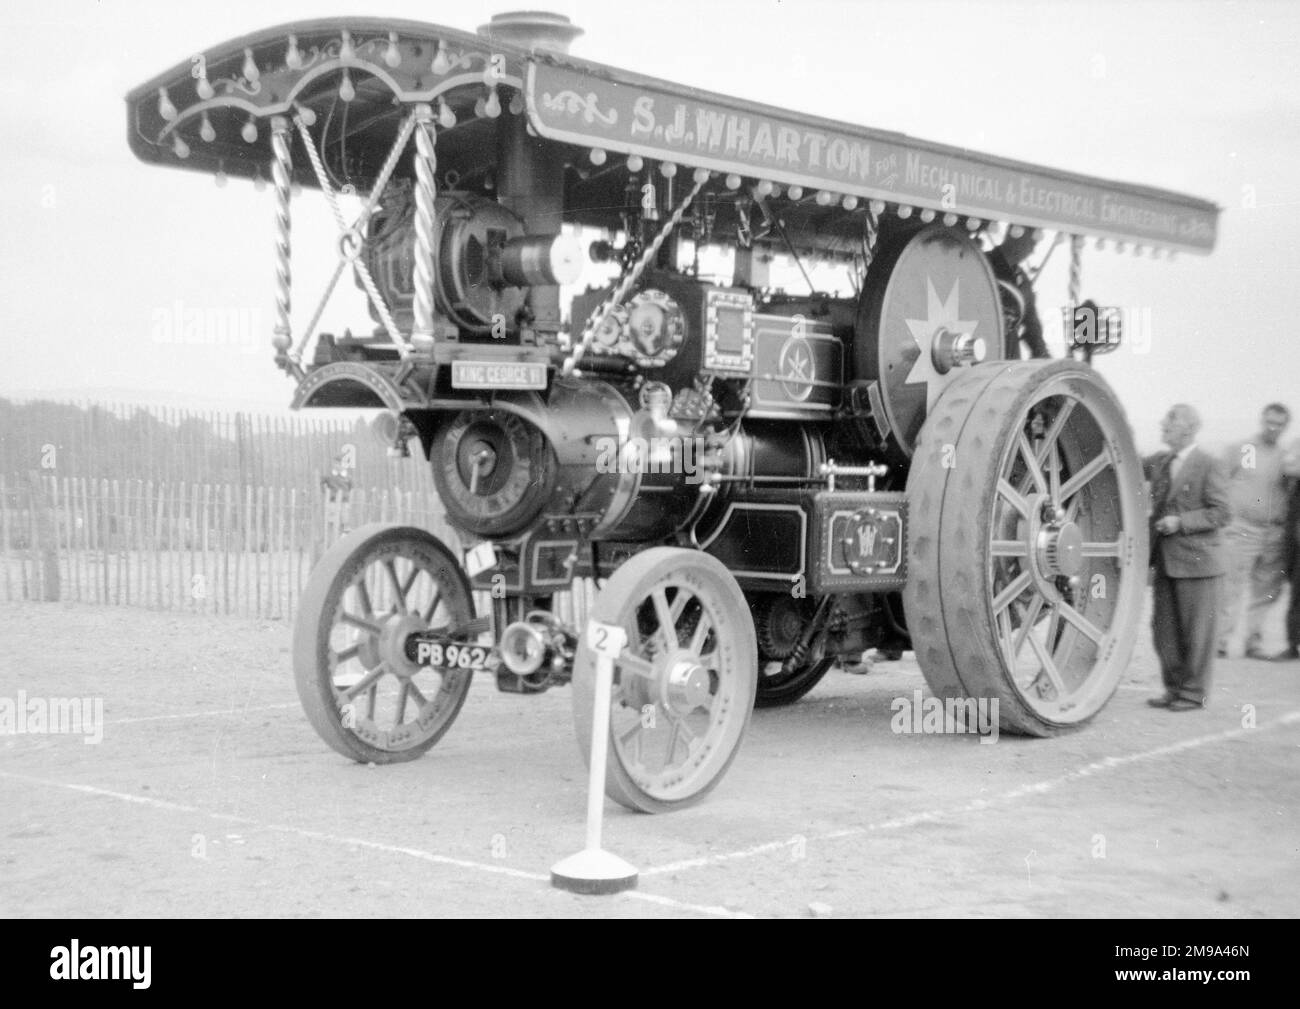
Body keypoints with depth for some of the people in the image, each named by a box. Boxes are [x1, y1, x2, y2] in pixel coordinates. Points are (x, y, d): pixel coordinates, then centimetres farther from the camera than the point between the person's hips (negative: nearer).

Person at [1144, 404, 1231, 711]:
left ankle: (1194, 693, 11)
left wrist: (1181, 522, -17)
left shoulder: (1207, 465, -8)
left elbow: (1221, 512, -10)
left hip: (1195, 561, -6)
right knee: (1164, 629, 10)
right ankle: (1174, 688, 21)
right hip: (1165, 562, 6)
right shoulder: (1159, 462, 12)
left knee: (1195, 631, 2)